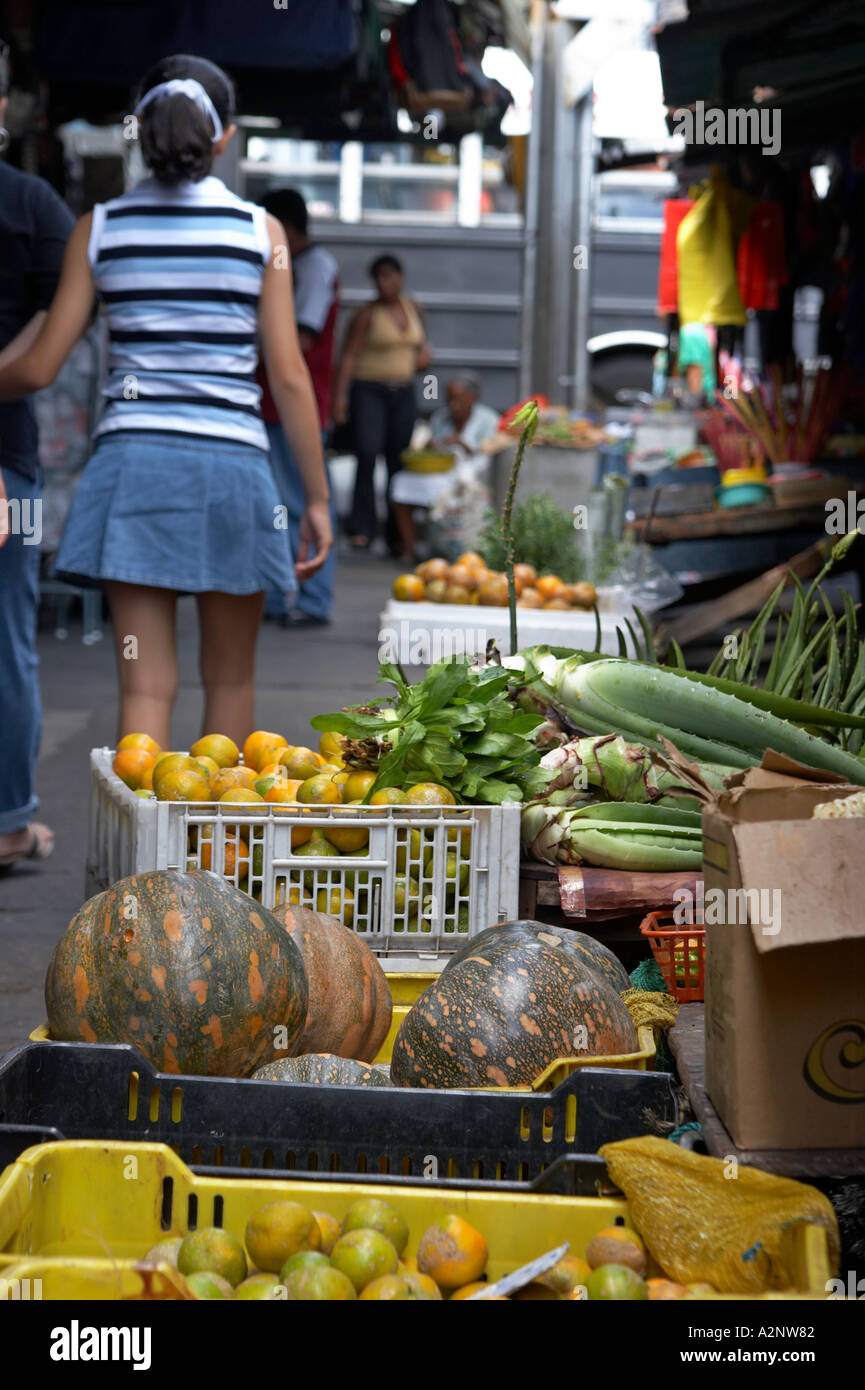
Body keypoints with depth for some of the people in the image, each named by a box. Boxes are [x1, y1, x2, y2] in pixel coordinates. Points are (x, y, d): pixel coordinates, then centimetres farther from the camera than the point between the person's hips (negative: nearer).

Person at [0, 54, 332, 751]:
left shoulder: (99, 228, 3)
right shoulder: (260, 230, 0)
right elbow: (289, 377, -2)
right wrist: (317, 498, 4)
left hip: (132, 460, 1)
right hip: (231, 459, -1)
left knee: (148, 685, 0)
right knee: (230, 679, 16)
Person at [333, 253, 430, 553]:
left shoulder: (413, 309, 11)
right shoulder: (367, 315, -5)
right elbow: (349, 355, -10)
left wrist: (422, 353, 8)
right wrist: (341, 395, -20)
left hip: (403, 392, 5)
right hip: (369, 390, -5)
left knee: (398, 461, 4)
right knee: (368, 453, -20)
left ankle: (397, 536, 10)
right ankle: (361, 530, -19)